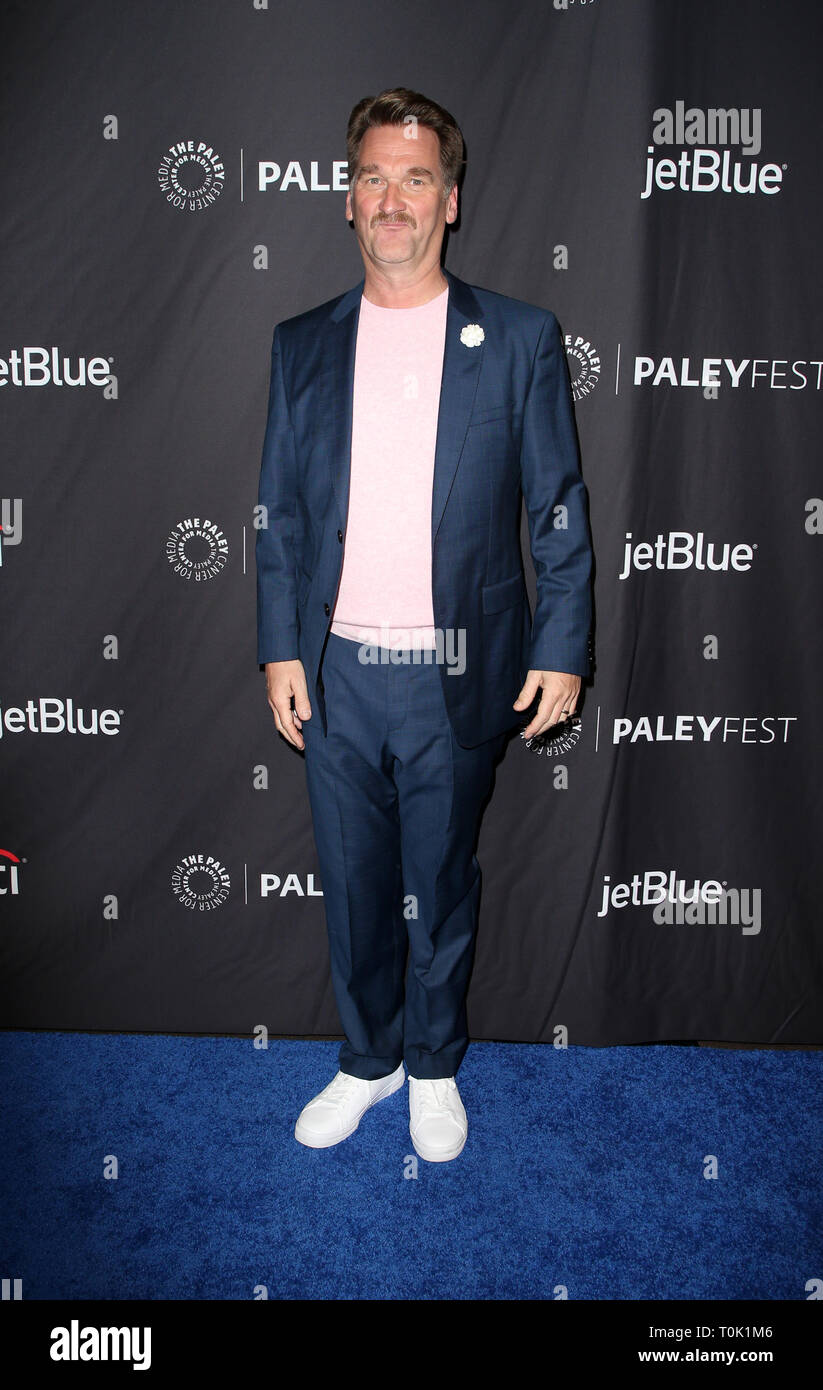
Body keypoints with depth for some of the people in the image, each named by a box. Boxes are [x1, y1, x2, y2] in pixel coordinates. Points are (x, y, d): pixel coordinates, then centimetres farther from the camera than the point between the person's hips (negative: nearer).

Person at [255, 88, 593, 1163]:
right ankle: (368, 1060, 38)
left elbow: (559, 509, 0)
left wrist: (562, 650, -5)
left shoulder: (520, 339, 0)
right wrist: (280, 650, 2)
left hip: (458, 676, -2)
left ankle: (435, 1064, 37)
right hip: (335, 673, 2)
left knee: (441, 888, 13)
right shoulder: (301, 345, 7)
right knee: (352, 885, 14)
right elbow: (279, 512, 8)